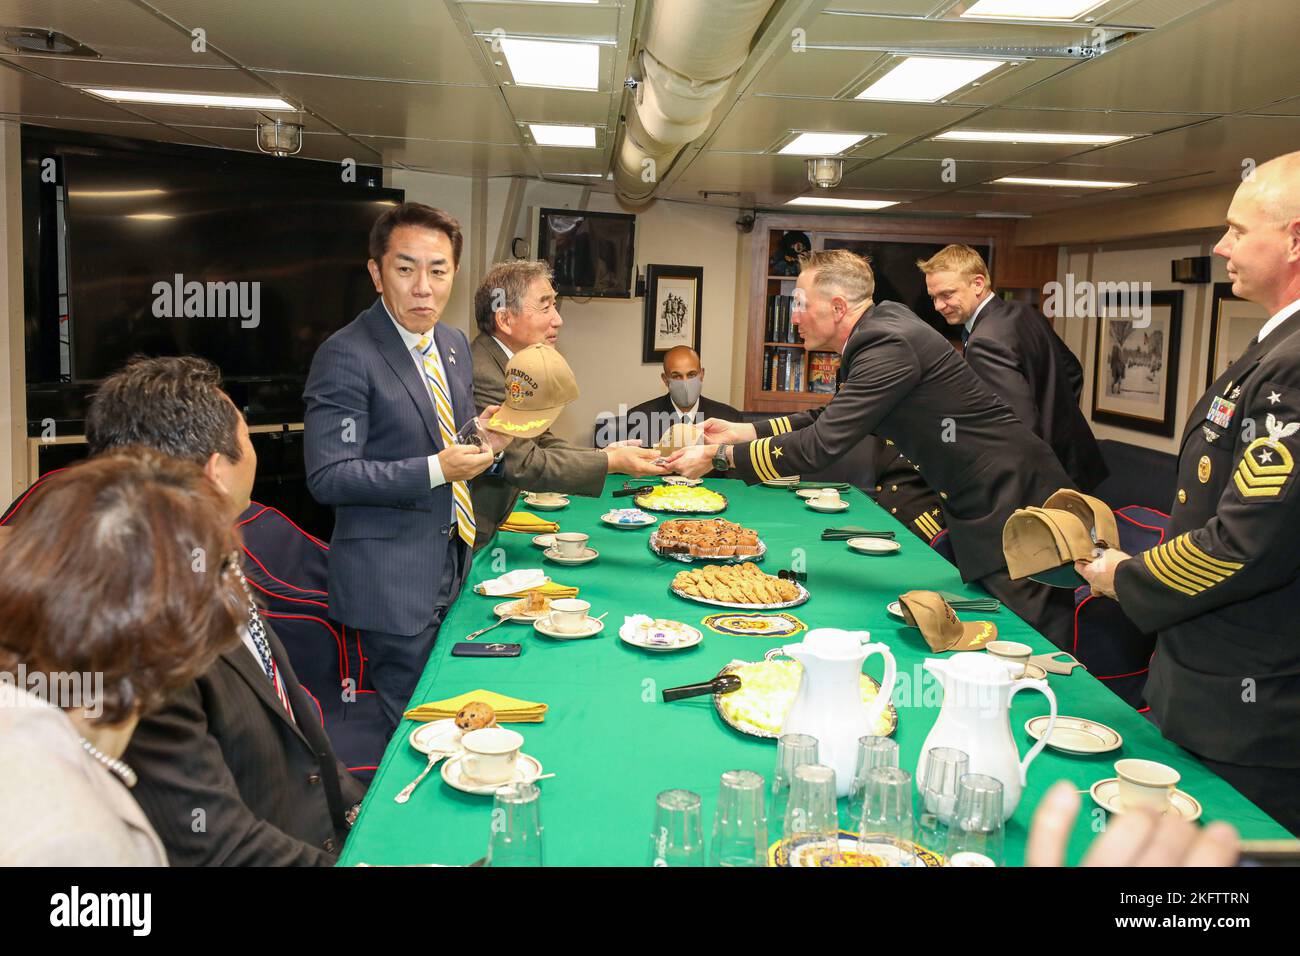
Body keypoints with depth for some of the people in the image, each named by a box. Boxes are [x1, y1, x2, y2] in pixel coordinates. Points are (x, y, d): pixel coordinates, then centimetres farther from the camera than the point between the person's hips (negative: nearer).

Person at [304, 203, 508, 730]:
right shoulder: (345, 356, -17)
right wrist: (435, 469, -24)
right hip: (390, 578, -8)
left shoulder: (453, 342, 8)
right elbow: (328, 477, -20)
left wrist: (484, 443, -3)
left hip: (453, 563, 8)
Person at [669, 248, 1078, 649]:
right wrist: (745, 432, 9)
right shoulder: (882, 328, 6)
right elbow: (833, 418, 17)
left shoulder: (890, 345, -25)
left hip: (1011, 500, -10)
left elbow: (822, 445, -26)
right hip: (978, 501, 10)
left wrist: (719, 455, -17)